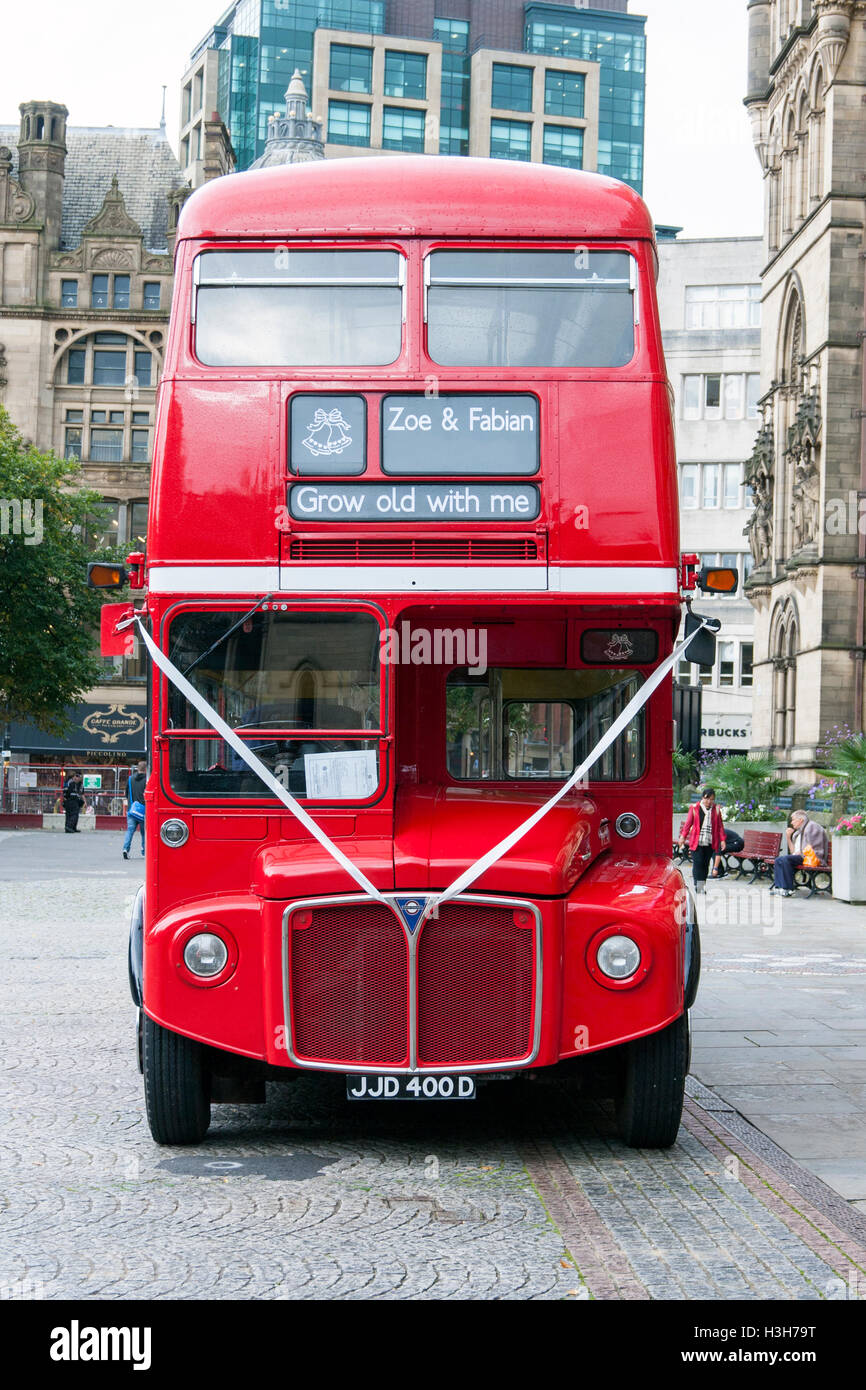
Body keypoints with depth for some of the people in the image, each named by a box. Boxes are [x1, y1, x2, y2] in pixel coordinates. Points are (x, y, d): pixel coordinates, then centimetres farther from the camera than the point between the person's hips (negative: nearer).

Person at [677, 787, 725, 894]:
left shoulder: (716, 810, 7)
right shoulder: (694, 808, 0)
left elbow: (720, 826, 8)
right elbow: (688, 823, 2)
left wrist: (722, 839, 1)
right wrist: (683, 836, -4)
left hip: (710, 842, 2)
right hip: (696, 841, -2)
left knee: (705, 864, 6)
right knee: (698, 863, -10)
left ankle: (703, 885, 15)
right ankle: (698, 885, -10)